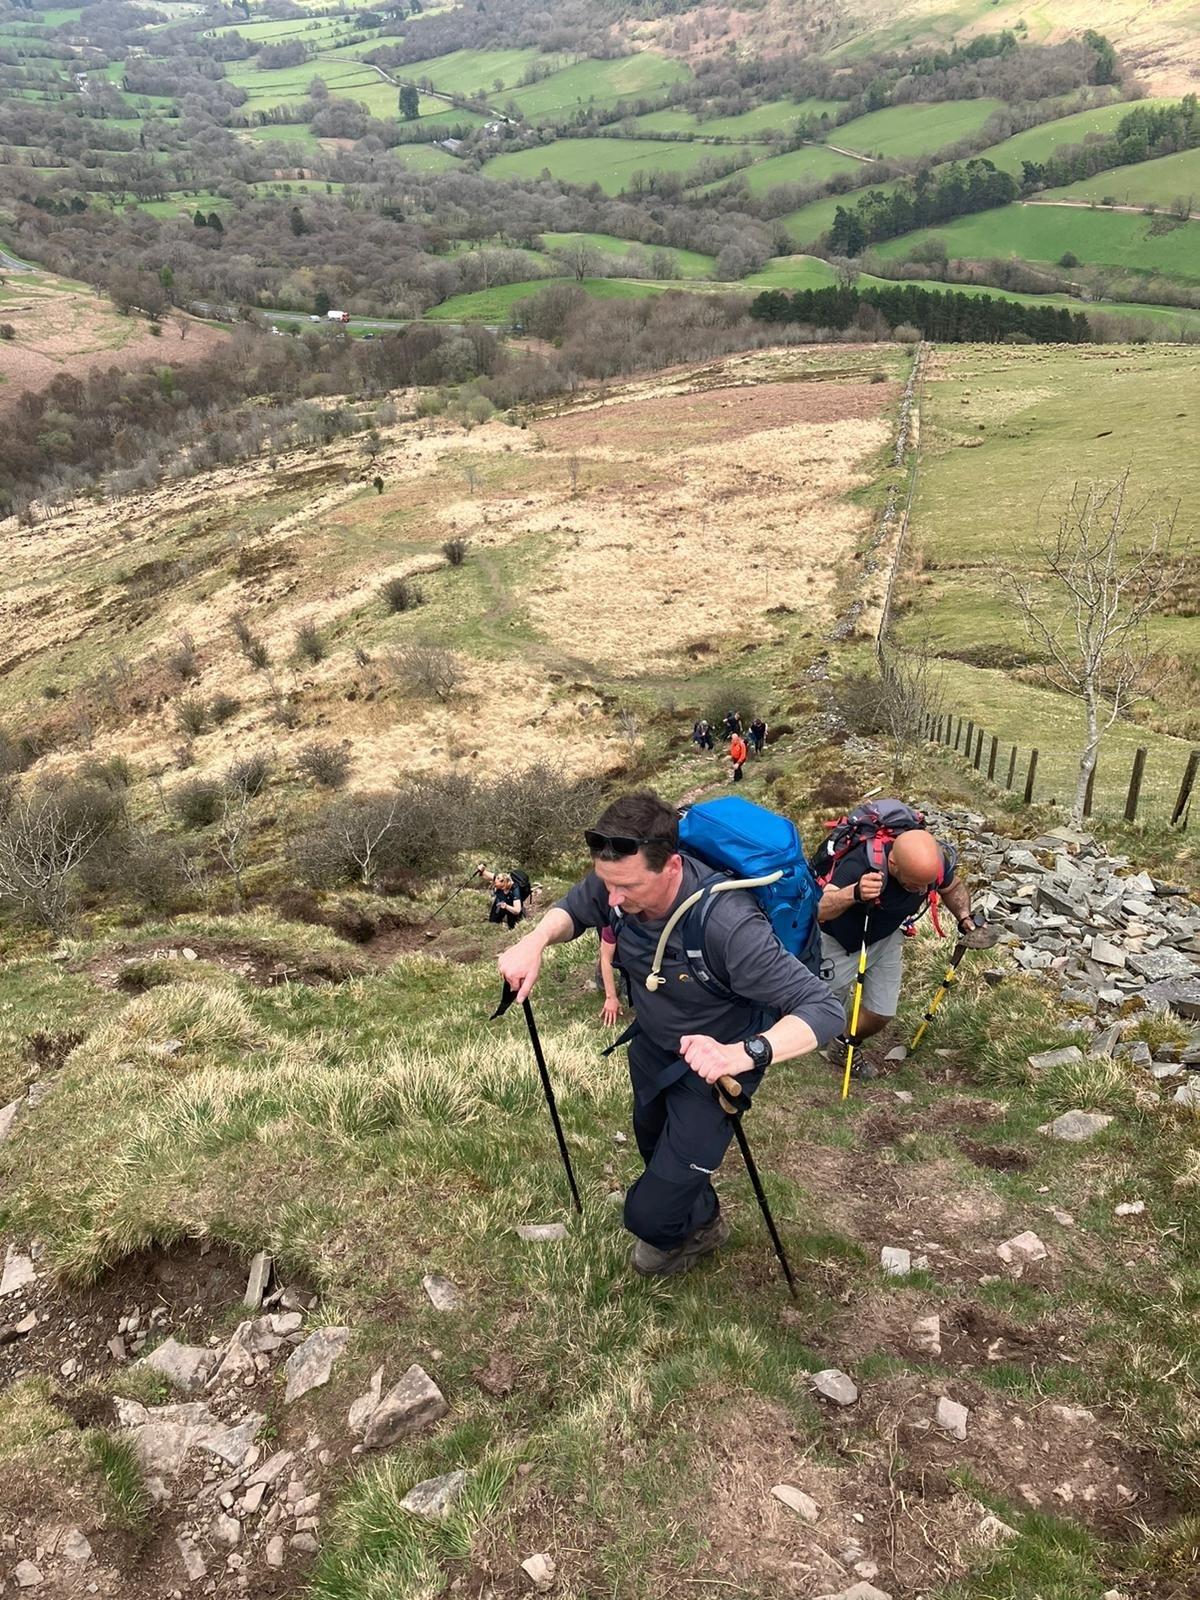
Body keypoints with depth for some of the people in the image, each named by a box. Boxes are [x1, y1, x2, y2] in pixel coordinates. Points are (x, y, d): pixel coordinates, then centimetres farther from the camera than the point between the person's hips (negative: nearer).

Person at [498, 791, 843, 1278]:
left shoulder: (728, 925, -43)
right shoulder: (619, 880, -25)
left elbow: (824, 1009, -41)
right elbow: (572, 908, -2)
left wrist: (743, 1052, -57)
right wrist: (537, 938, -24)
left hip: (712, 1062, -6)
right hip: (651, 1044, 6)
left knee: (649, 1215, -4)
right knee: (653, 1144, 32)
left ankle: (699, 1227, 34)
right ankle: (701, 1214, 66)